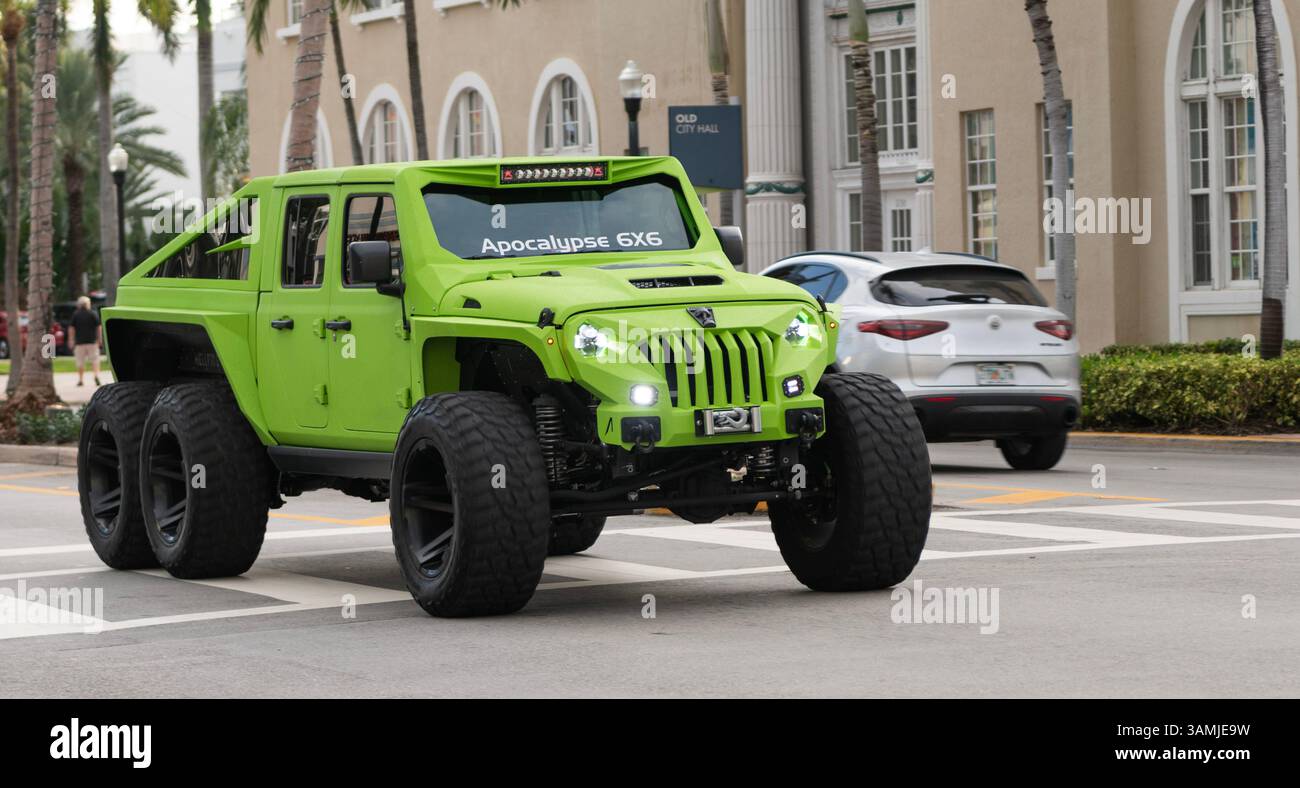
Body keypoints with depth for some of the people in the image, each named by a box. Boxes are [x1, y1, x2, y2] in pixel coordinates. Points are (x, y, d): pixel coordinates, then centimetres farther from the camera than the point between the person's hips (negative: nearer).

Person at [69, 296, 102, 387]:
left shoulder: (75, 315, 1)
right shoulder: (93, 314, 0)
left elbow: (72, 328, 0)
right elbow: (99, 327, -2)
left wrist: (71, 340, 5)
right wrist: (99, 338, 5)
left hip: (79, 342, 0)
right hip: (92, 341, 0)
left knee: (80, 362, 6)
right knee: (95, 359, 4)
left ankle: (81, 380, 6)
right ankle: (96, 375, -16)